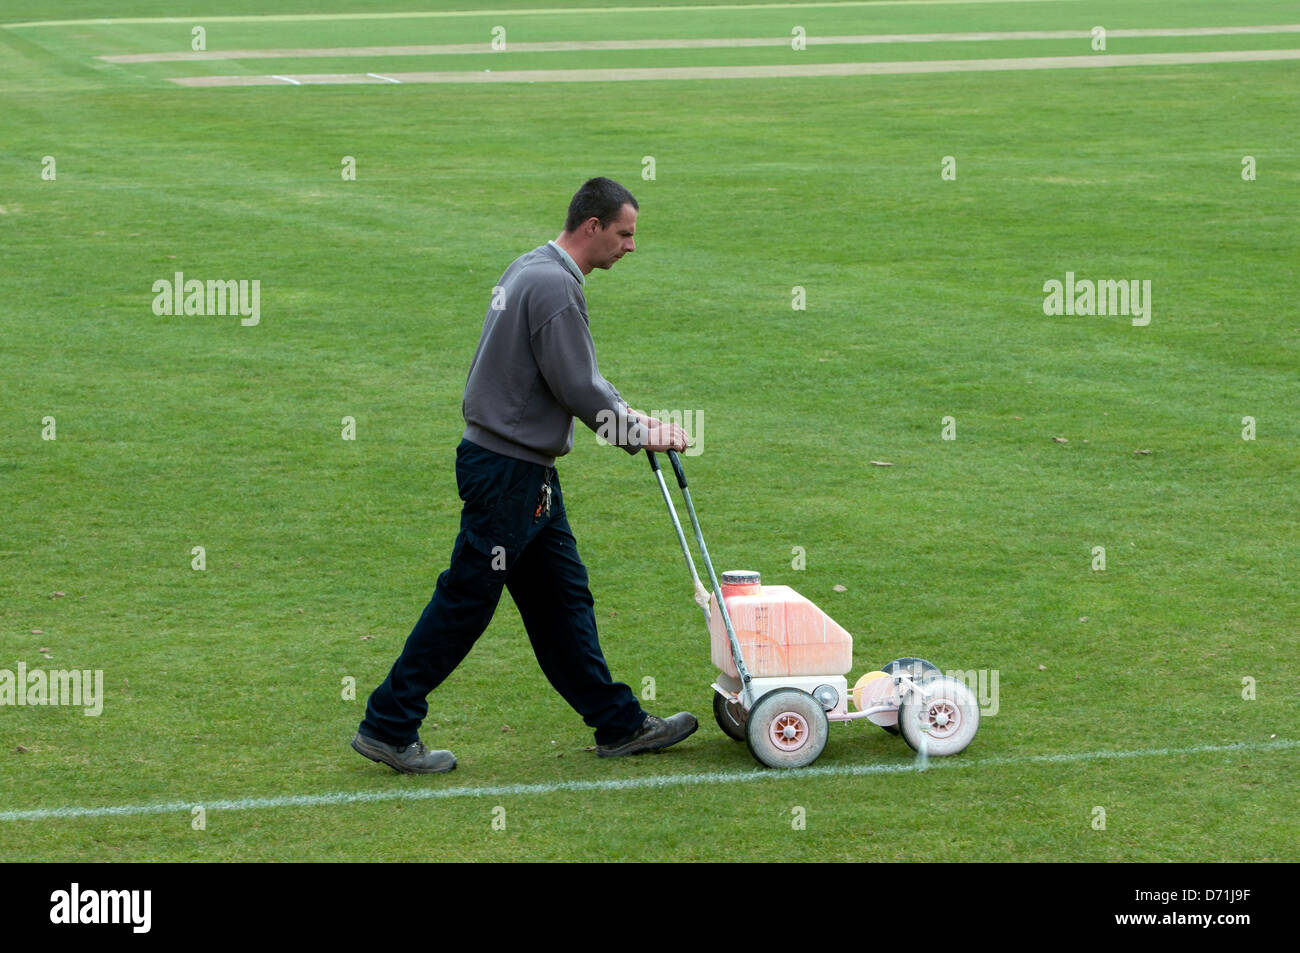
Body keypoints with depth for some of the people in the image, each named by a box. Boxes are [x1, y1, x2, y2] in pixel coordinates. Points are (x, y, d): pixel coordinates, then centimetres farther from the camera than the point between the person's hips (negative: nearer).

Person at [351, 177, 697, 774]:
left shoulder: (533, 269, 14)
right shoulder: (554, 285, -18)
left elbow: (573, 377, 21)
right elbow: (578, 387, -19)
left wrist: (632, 418, 14)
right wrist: (640, 433, -6)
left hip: (526, 472, 11)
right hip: (506, 471, -11)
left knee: (562, 597, 13)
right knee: (465, 602, -3)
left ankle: (619, 724, 20)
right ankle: (388, 727, 5)